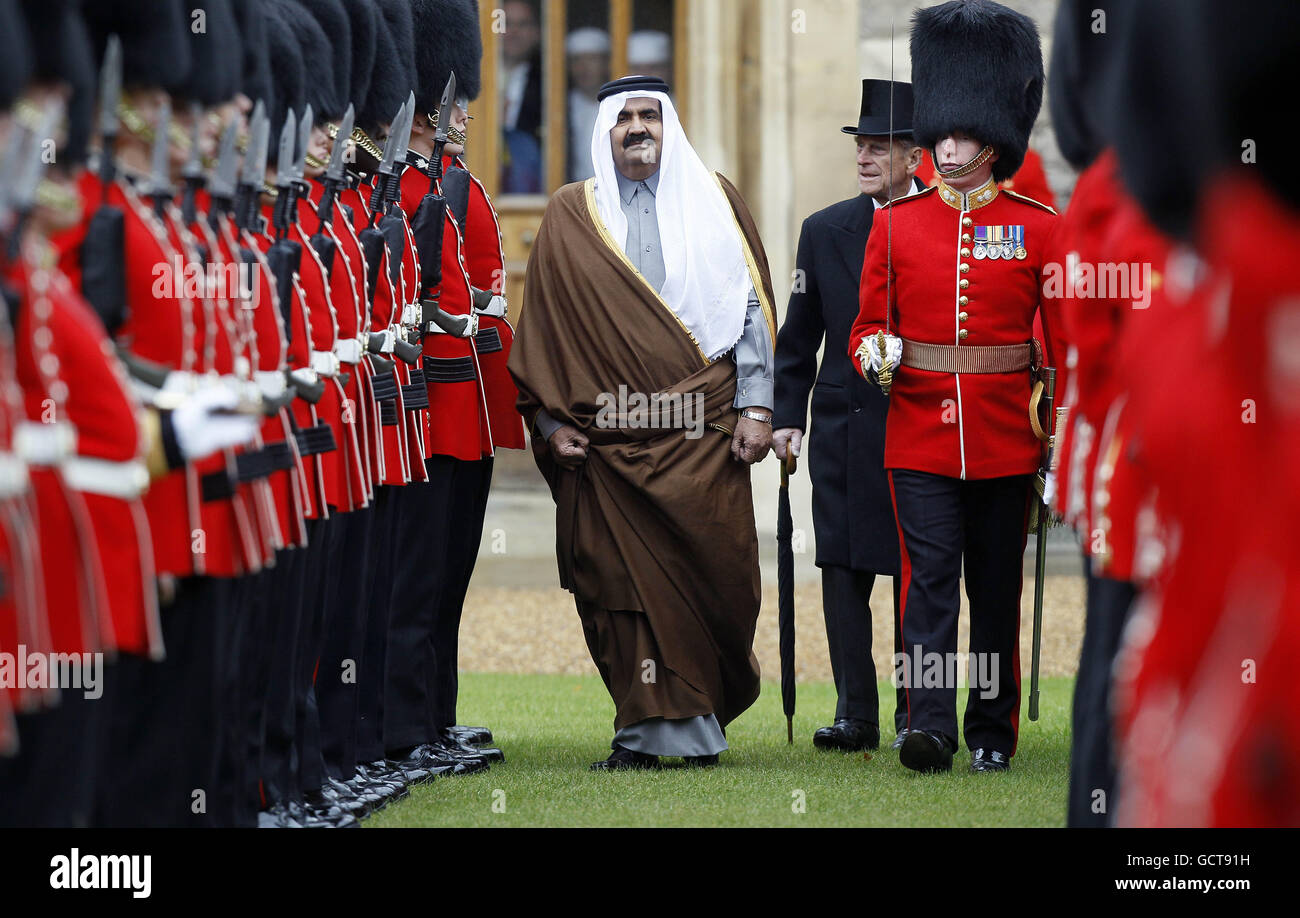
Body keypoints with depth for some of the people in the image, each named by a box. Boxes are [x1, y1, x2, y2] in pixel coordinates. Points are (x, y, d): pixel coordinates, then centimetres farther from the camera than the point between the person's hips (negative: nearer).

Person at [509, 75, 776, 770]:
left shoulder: (714, 201, 11)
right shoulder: (569, 217, 11)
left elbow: (751, 306, 7)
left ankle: (703, 706, 13)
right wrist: (547, 419, 3)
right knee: (621, 579, -3)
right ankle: (648, 731, 3)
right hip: (605, 438, 0)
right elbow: (541, 323, 11)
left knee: (716, 574, -5)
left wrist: (756, 405, -1)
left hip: (703, 433, 0)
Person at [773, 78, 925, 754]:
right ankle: (856, 714, 1)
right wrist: (786, 415, 4)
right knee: (843, 570, -2)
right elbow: (799, 336, 11)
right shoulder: (825, 231, 7)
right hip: (845, 426, 2)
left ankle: (916, 712, 11)